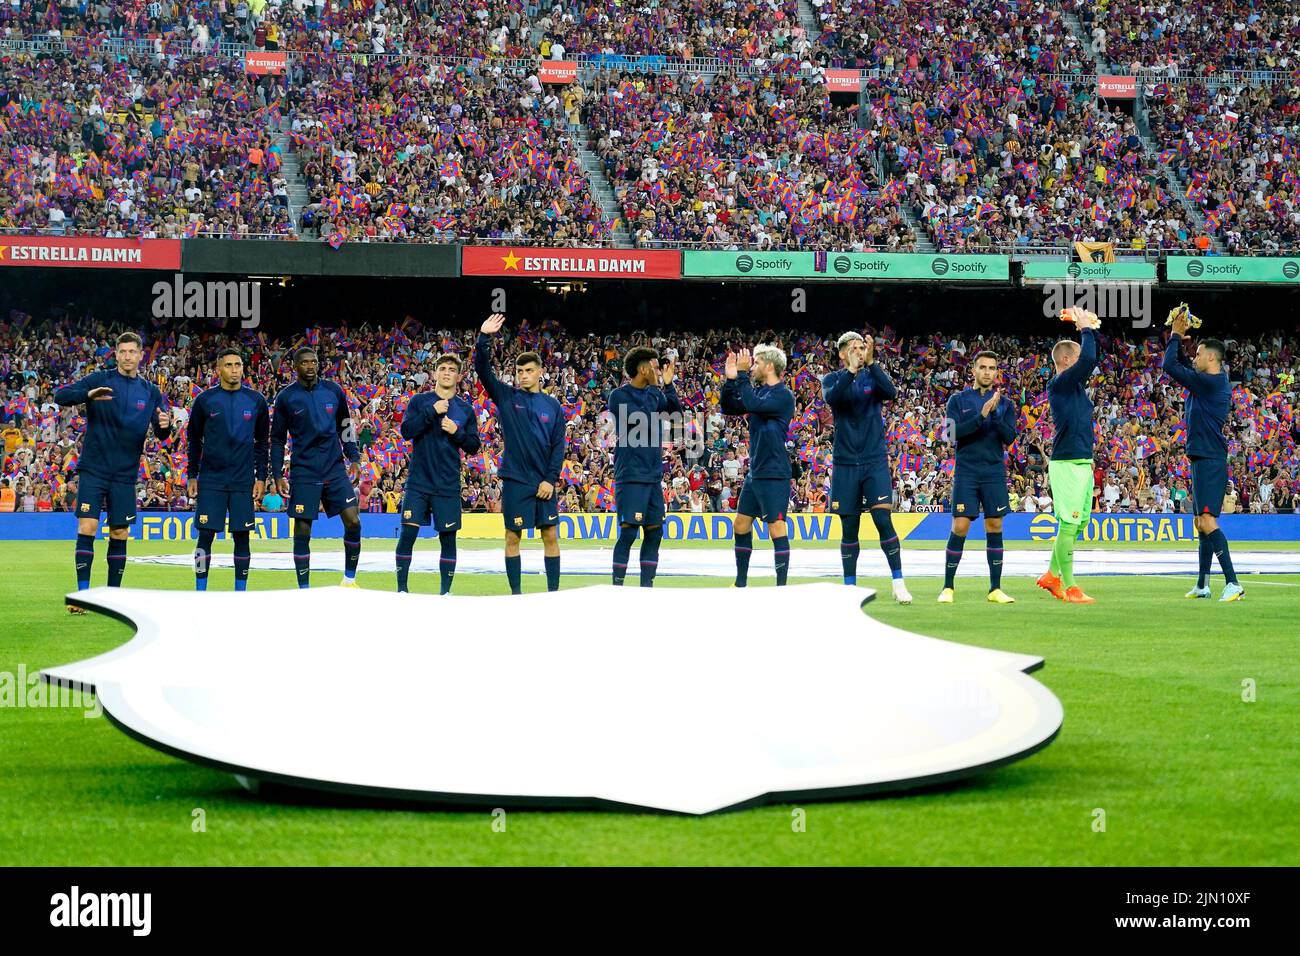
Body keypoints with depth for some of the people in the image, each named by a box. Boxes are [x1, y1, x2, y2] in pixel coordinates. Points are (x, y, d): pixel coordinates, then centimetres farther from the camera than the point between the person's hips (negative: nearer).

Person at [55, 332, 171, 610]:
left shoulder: (151, 392, 8)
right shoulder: (100, 380, -1)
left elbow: (162, 433, 7)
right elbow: (61, 396, -11)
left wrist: (164, 426, -18)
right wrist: (88, 394, -30)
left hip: (125, 474, 3)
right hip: (93, 469, -3)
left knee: (119, 535, 5)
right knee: (87, 529, -10)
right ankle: (82, 594, -7)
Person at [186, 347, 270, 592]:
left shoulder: (256, 401, 4)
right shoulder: (205, 400, 1)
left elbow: (262, 441, 10)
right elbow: (194, 440, 9)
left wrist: (261, 477, 4)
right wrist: (192, 476, 5)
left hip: (243, 480, 1)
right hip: (211, 479, -1)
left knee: (242, 536, 3)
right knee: (206, 535, -4)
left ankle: (240, 593, 11)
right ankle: (200, 594, 2)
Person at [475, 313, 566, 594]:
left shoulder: (552, 407, 7)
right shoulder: (506, 396, 4)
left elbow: (559, 445, 5)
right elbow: (483, 370, -7)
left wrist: (551, 479, -5)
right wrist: (484, 338, -20)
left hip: (544, 482, 1)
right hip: (514, 479, -1)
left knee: (551, 535, 2)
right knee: (513, 536, 0)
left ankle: (554, 591, 8)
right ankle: (516, 592, 7)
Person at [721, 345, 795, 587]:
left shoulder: (784, 396, -13)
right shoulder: (758, 391, 12)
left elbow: (753, 405, -26)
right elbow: (728, 408, 15)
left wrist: (742, 375, -19)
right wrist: (731, 380, 2)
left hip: (774, 475, -9)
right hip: (755, 473, 9)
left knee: (776, 529, -8)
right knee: (741, 526, 14)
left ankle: (781, 587, -7)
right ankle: (741, 583, 24)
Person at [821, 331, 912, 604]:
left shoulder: (873, 376, 4)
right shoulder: (833, 379, 4)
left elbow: (891, 392, -17)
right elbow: (832, 398, -19)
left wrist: (871, 363, -27)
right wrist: (851, 370, -30)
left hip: (875, 460, -1)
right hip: (845, 462, 1)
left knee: (883, 520, -11)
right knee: (849, 527, 4)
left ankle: (898, 583, -7)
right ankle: (850, 587, 13)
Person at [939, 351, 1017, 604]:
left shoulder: (1005, 404, 9)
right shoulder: (958, 400, 4)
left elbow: (1009, 437, -2)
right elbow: (954, 433, -10)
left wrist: (995, 415, -17)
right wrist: (981, 415, -20)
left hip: (994, 472, 2)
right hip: (966, 471, -2)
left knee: (995, 527, 2)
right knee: (960, 527, -7)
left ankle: (995, 589, 7)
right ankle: (948, 587, 0)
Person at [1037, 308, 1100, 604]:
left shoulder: (1077, 383, 15)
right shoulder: (1058, 384, -11)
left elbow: (1091, 360, 27)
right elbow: (1088, 360, -22)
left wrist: (1089, 328, 17)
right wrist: (1086, 329, -8)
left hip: (1084, 463, 10)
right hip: (1067, 464, -9)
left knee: (1079, 524, 13)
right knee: (1068, 525, -8)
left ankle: (1052, 576, 24)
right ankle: (1069, 588, -6)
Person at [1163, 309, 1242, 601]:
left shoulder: (1209, 382, -15)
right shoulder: (1216, 381, 14)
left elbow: (1171, 367, -14)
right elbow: (1182, 366, 30)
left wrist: (1176, 335, -1)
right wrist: (1178, 336, 22)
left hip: (1209, 461, -11)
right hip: (1204, 459, 11)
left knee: (1207, 520, -19)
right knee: (1201, 522, 15)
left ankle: (1233, 582, -26)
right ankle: (1202, 585, 23)